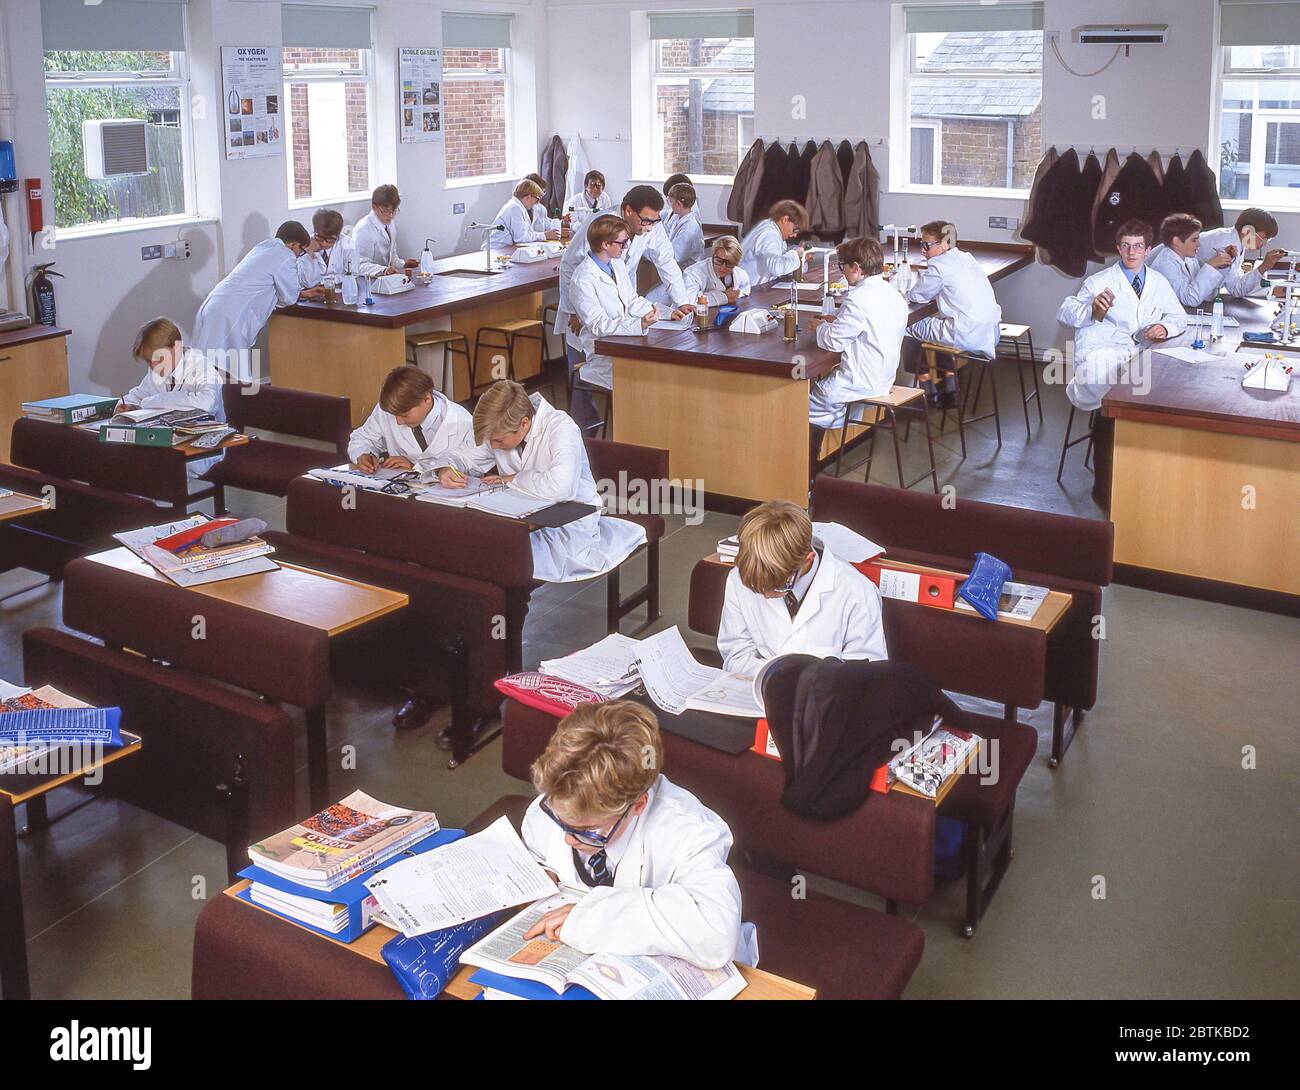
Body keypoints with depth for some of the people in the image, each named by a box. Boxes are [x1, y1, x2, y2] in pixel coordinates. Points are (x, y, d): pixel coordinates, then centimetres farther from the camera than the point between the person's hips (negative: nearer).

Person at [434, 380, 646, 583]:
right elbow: (463, 457, 14)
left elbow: (560, 487, -37)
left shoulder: (560, 428, -21)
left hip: (568, 525, -7)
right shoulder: (499, 431, -1)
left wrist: (512, 480, -20)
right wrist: (446, 470, -11)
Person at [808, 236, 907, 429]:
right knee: (816, 382, 21)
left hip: (861, 383, -9)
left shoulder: (858, 298, -22)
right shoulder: (893, 294, 5)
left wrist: (822, 326, 3)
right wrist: (837, 322, 11)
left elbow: (833, 342, -18)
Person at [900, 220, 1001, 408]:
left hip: (968, 337, -9)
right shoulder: (966, 258, 15)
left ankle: (929, 391, 17)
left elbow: (915, 296, -2)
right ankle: (949, 388, 29)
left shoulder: (939, 266, -10)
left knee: (911, 329, 8)